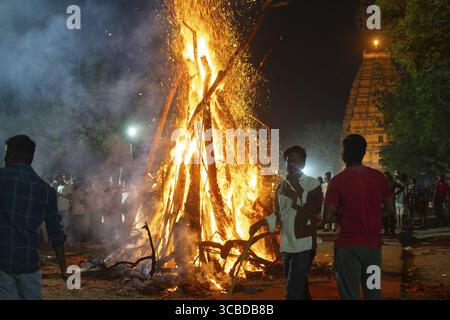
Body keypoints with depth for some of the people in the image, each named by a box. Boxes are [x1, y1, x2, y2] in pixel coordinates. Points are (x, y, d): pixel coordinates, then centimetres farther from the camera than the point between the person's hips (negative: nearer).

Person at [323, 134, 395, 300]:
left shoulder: (338, 180, -10)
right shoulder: (378, 177, 1)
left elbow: (328, 216, -11)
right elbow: (390, 210, 6)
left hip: (347, 244, -3)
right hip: (373, 243, 4)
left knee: (350, 294, 4)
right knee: (373, 292, 14)